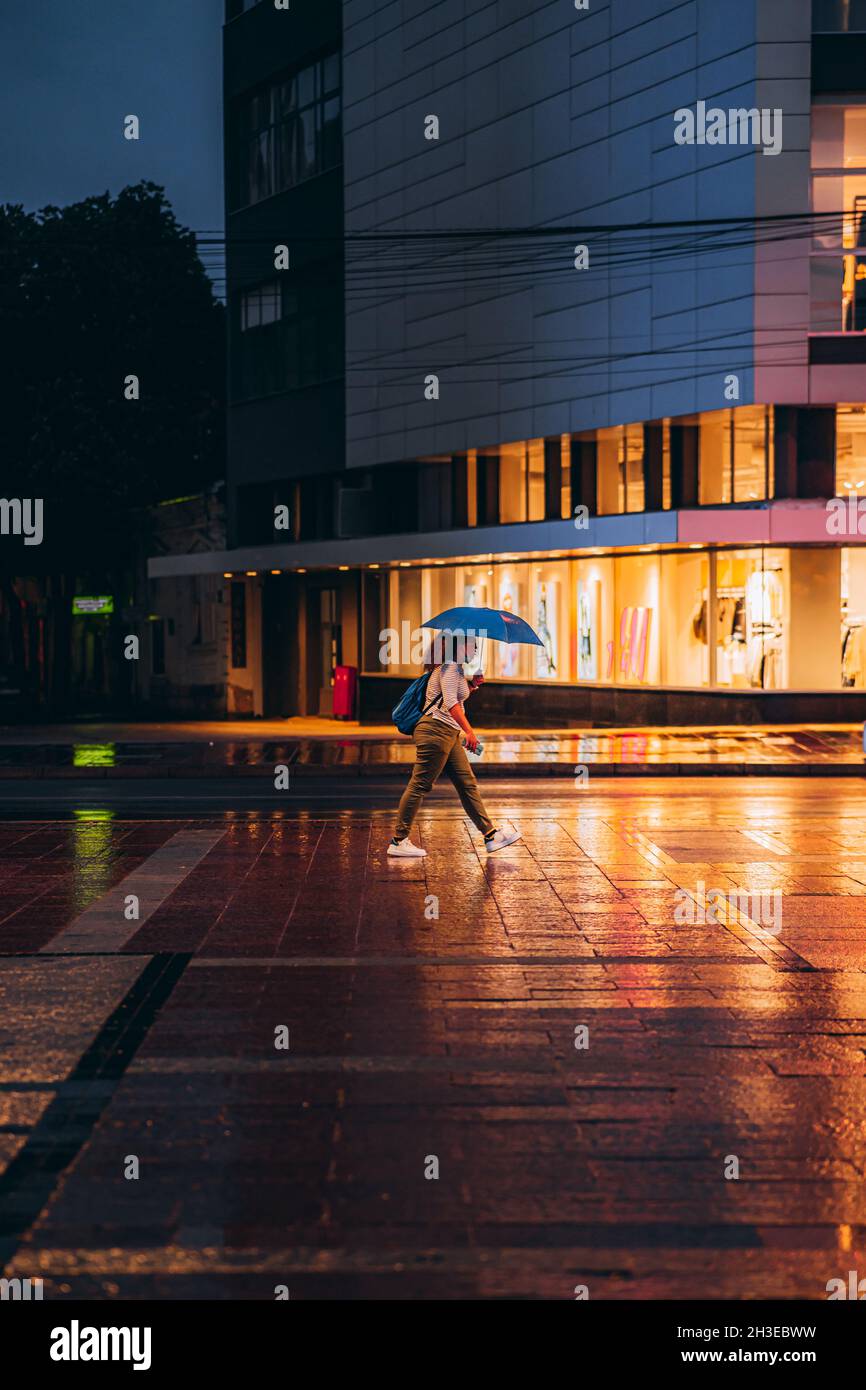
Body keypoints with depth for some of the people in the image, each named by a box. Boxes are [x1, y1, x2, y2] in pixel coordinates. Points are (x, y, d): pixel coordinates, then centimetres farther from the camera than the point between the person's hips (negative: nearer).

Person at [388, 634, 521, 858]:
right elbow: (450, 703, -22)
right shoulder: (450, 667, -10)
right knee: (420, 785, -7)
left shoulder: (456, 668, 20)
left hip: (450, 734, 10)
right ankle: (398, 842, -3)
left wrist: (472, 685, 16)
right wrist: (469, 731, -27)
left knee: (468, 784, 10)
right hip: (436, 730, -10)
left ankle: (491, 835, 13)